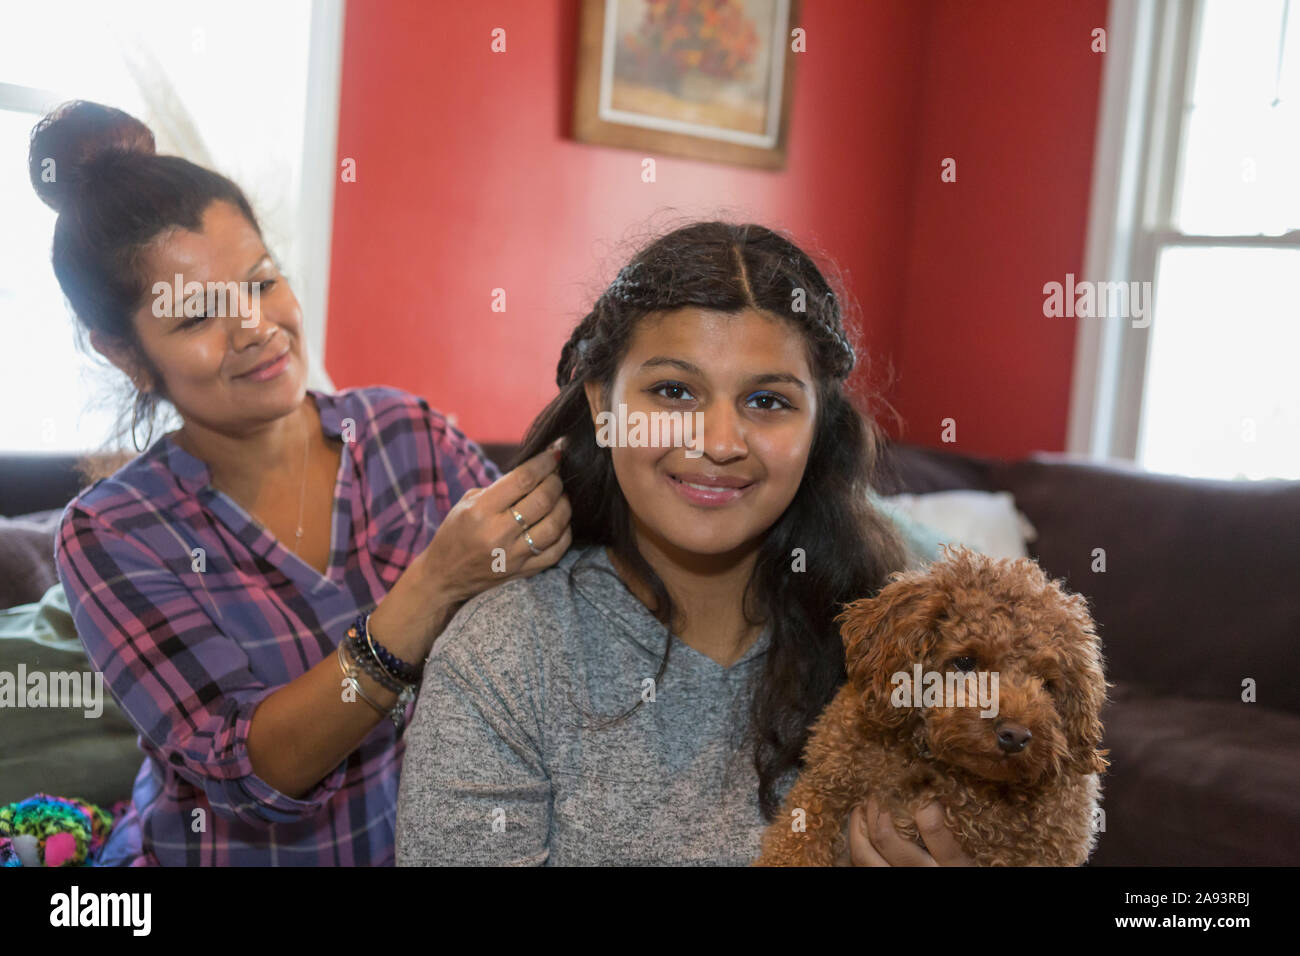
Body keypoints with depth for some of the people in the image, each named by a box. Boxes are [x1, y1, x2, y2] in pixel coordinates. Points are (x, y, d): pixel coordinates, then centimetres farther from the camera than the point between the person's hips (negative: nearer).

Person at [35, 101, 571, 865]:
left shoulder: (411, 435, -3)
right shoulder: (111, 538, -8)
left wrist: (566, 498, -21)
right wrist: (435, 587, -28)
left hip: (435, 833, 3)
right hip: (232, 850, -2)